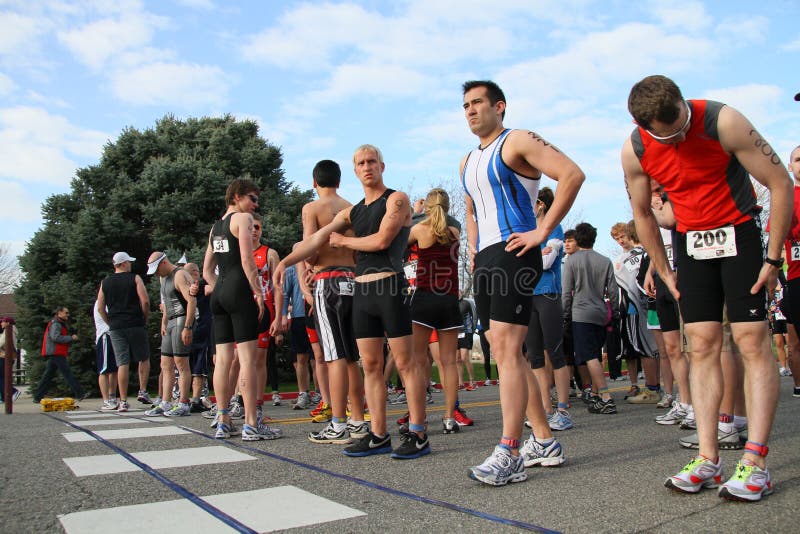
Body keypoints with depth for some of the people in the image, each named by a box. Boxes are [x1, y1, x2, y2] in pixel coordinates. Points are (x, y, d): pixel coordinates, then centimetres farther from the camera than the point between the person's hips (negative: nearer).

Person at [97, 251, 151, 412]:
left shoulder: (105, 282, 11)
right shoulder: (134, 278, -1)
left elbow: (100, 308, 9)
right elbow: (145, 301, -10)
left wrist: (111, 323, 16)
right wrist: (144, 318, 3)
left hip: (116, 328, 3)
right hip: (136, 325, -3)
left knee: (122, 364, 3)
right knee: (144, 358, 13)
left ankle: (123, 401, 1)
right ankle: (143, 391, 4)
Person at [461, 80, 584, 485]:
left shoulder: (518, 142, -2)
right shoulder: (468, 162, 23)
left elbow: (572, 175, -14)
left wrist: (543, 231, -17)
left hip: (512, 253, -9)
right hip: (484, 261, 9)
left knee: (505, 349, -16)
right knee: (505, 352, 8)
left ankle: (509, 456, -13)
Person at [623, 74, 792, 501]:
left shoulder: (723, 121, -21)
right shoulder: (634, 151, -11)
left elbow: (780, 184, -15)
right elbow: (642, 215, 5)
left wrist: (773, 258, -15)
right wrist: (663, 271, 6)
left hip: (738, 233, -3)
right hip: (689, 241, 3)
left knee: (752, 342, -9)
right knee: (702, 345, -2)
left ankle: (755, 463, -8)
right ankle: (708, 460, -1)